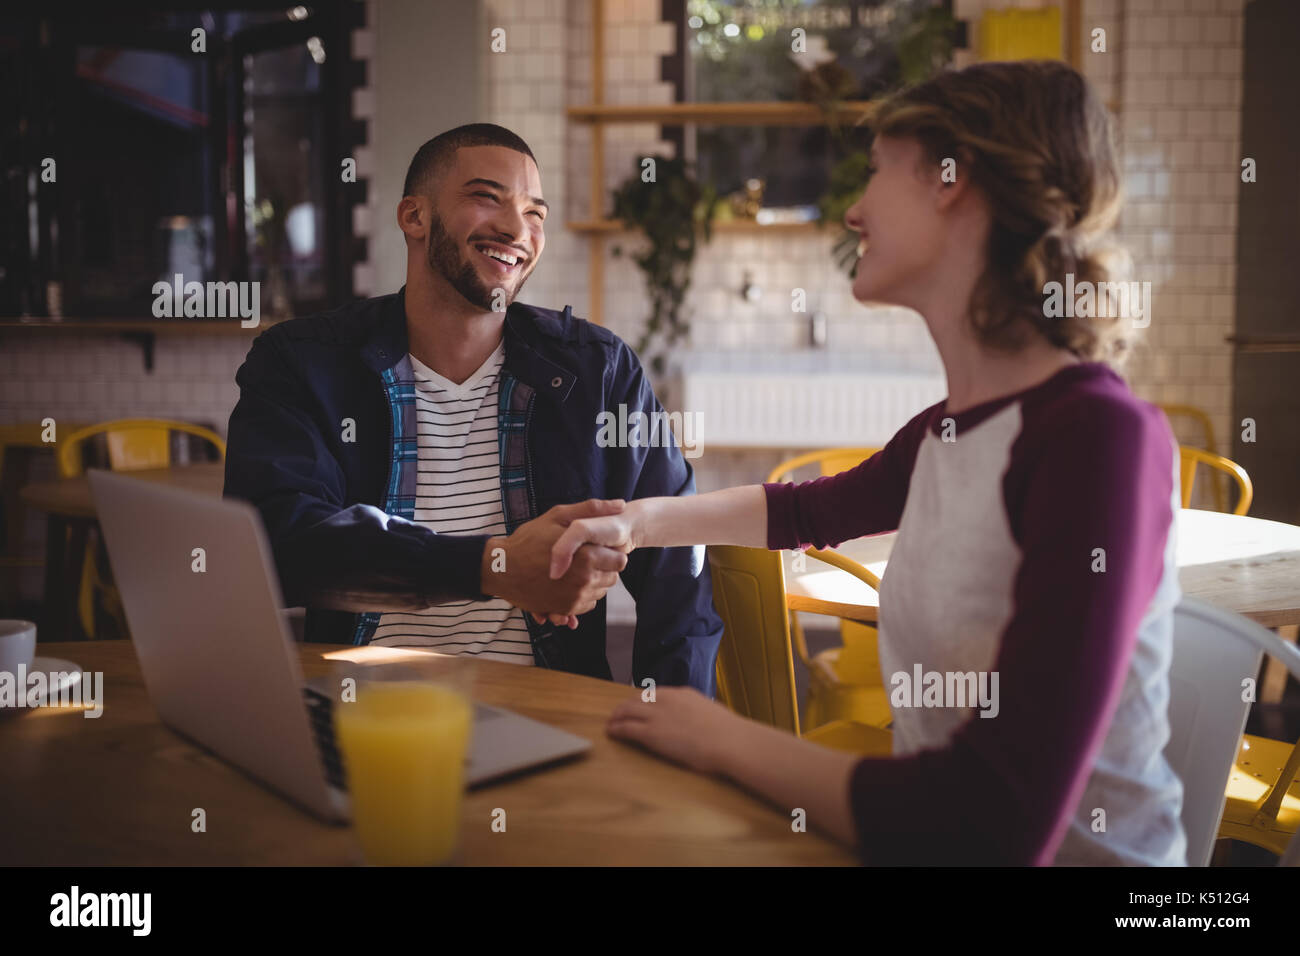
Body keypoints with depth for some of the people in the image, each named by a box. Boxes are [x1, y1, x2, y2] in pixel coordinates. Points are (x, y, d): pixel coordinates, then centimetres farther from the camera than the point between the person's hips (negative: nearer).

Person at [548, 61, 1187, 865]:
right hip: (934, 838, 6)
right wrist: (643, 520, 14)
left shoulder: (1098, 435, -23)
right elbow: (816, 509, 24)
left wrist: (724, 741, -17)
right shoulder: (949, 428, 1)